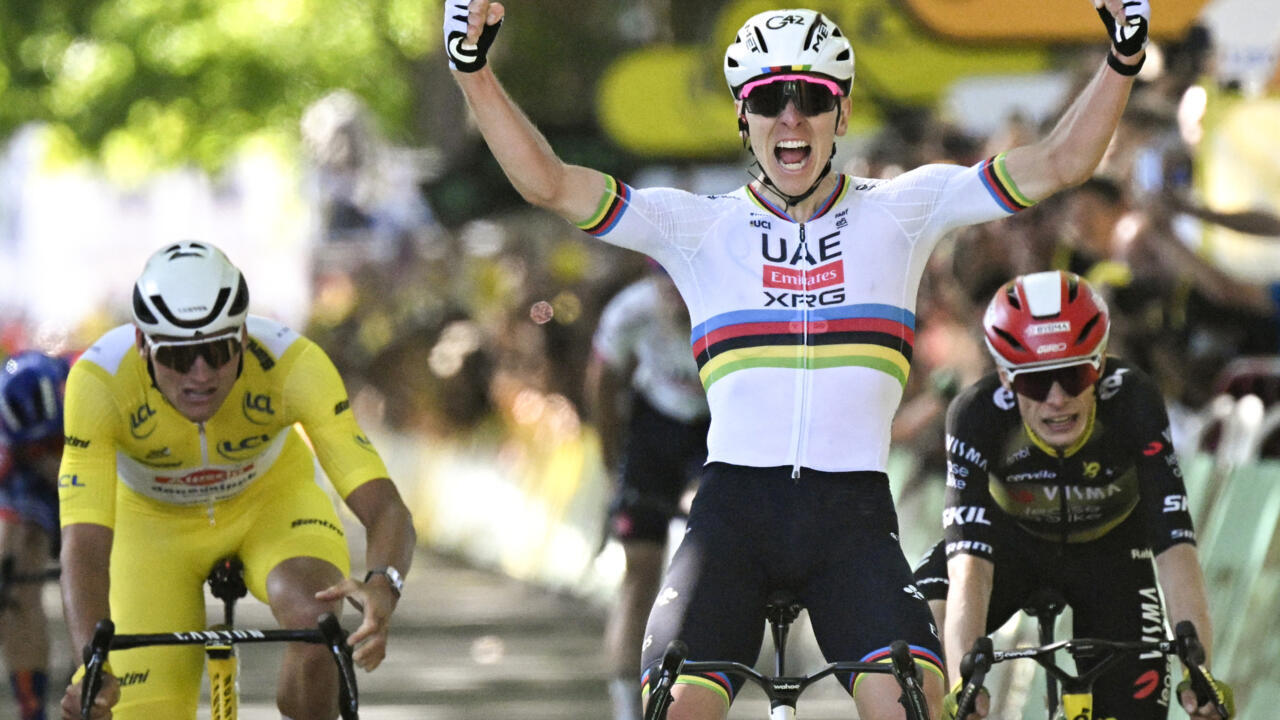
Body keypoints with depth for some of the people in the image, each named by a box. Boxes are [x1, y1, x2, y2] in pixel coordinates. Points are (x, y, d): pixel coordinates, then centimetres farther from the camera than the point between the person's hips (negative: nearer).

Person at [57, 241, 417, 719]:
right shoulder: (100, 380, -35)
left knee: (314, 618, -32)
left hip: (272, 500, 0)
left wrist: (382, 588, -59)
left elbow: (386, 510, -37)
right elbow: (84, 543, -40)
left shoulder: (293, 363, -34)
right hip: (155, 519, 0)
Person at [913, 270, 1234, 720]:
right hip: (1013, 539, -1)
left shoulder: (1132, 401, -33)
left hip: (1108, 551, 1)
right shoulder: (978, 414, -34)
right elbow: (969, 565, -42)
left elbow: (1175, 547, -38)